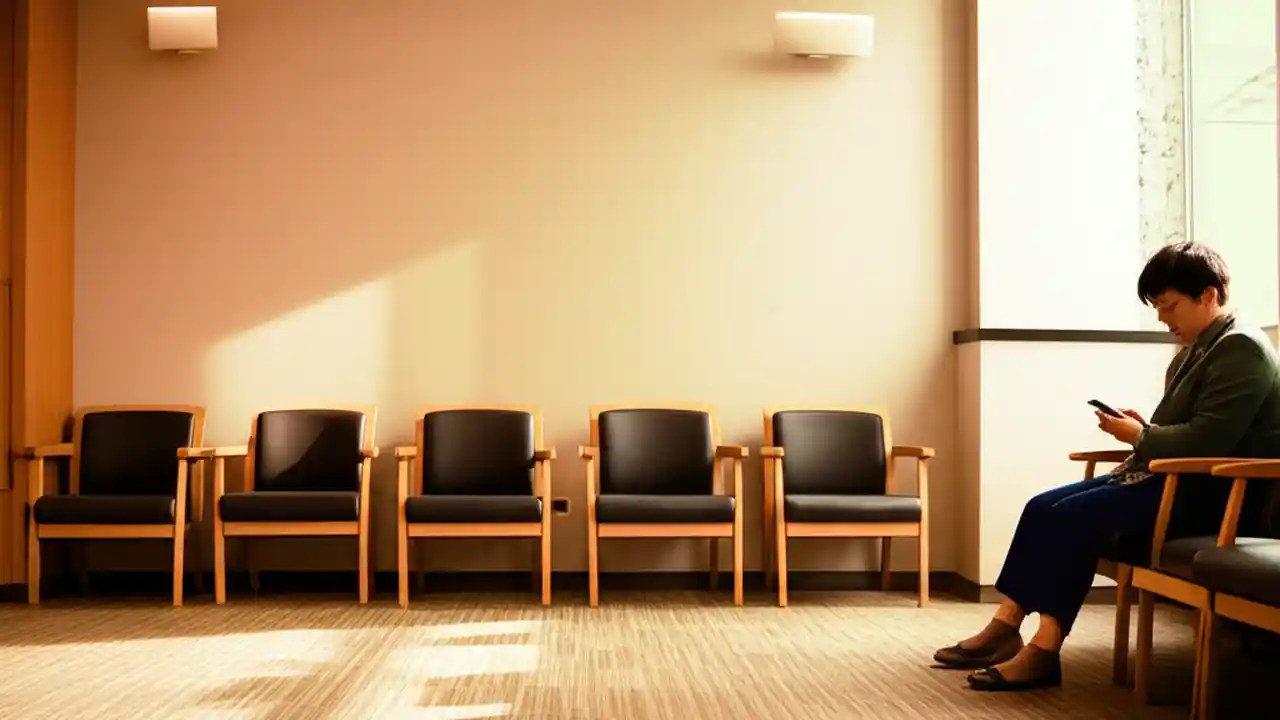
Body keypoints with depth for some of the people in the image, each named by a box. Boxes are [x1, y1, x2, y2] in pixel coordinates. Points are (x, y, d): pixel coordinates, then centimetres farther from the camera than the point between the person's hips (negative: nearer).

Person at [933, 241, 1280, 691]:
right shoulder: (1196, 350, 18)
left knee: (1074, 516, -23)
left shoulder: (1240, 350, -13)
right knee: (1043, 508, -2)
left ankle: (1043, 652, -20)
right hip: (1168, 477, 10)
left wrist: (1139, 435, -11)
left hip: (1204, 492, -10)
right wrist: (1140, 427, 2)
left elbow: (1206, 440, -24)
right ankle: (1005, 629, -5)